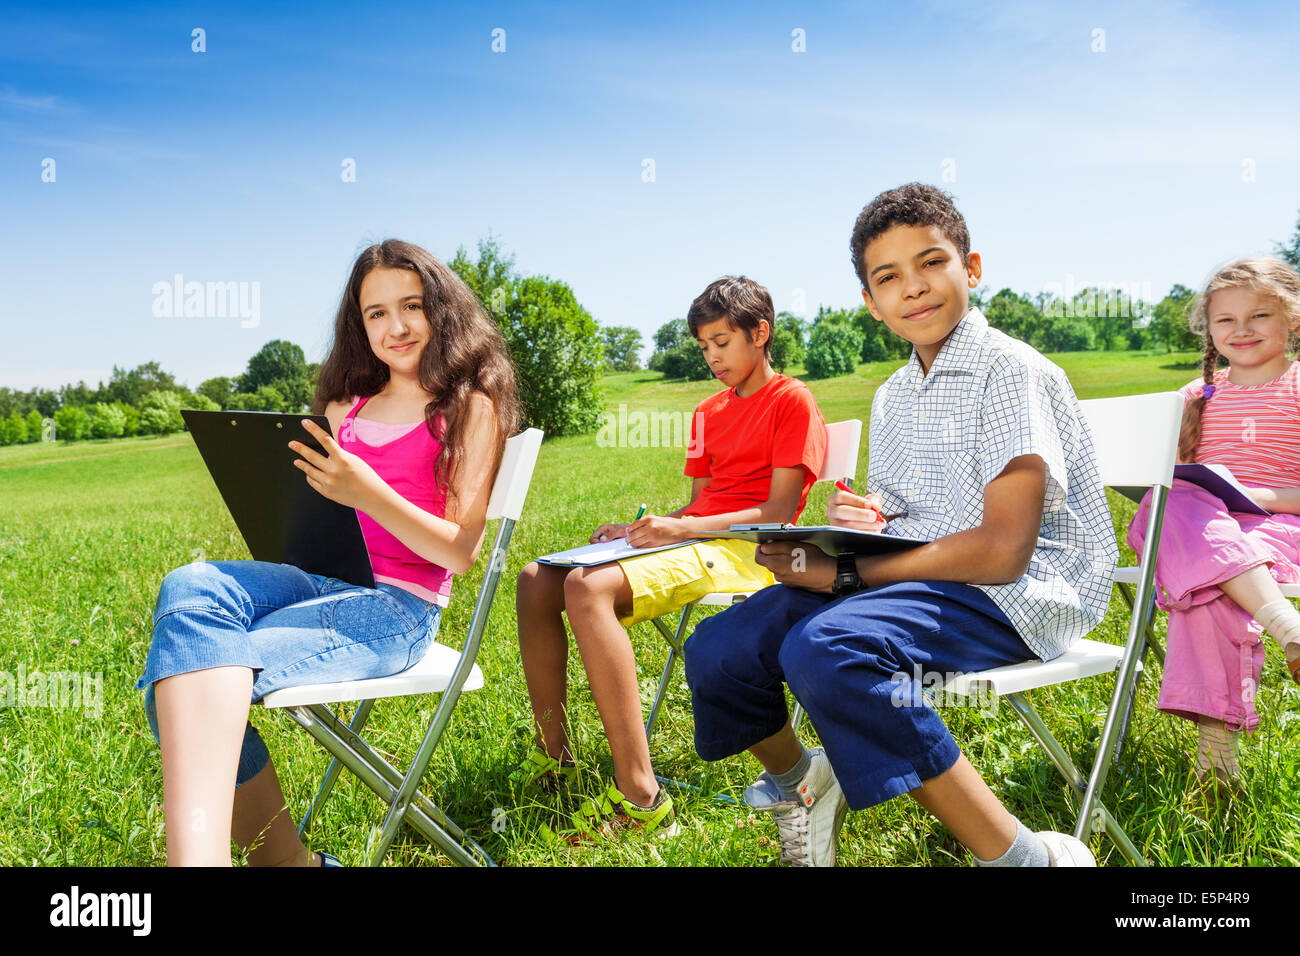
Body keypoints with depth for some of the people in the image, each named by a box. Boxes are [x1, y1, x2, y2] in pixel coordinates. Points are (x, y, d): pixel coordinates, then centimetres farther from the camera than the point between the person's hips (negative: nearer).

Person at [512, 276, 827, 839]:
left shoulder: (791, 400, -2)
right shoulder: (709, 412, 23)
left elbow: (778, 511, -10)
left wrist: (684, 529, -21)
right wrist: (641, 529, 3)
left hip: (744, 549, -8)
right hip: (692, 534, 8)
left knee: (587, 588, -33)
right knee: (537, 580, -9)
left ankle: (640, 797, -35)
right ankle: (553, 755, -2)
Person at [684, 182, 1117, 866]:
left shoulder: (1011, 372, -13)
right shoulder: (893, 398, 13)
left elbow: (1002, 551, -22)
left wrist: (841, 573, -20)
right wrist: (861, 518, -4)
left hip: (1019, 594, -8)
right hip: (920, 577, 8)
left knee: (828, 647, -36)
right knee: (716, 652, 0)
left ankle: (1022, 855, -25)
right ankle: (799, 780, 31)